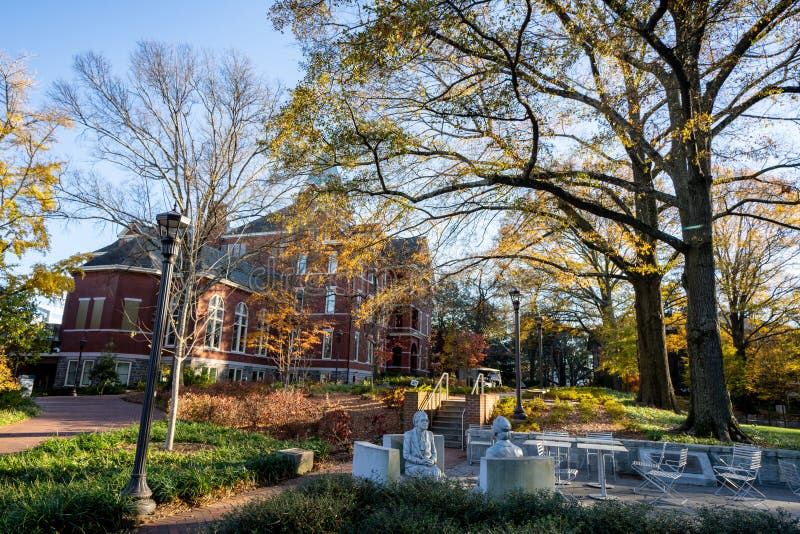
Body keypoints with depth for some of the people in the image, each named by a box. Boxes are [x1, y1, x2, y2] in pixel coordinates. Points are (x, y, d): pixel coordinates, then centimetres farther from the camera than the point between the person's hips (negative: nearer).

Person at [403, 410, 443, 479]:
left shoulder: (430, 434, 8)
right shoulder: (408, 435, -7)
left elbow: (434, 453, 10)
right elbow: (405, 455, -10)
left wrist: (432, 461, -13)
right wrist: (421, 461, -22)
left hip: (428, 465, 4)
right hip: (412, 466, -4)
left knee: (437, 471, -32)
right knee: (433, 472, -34)